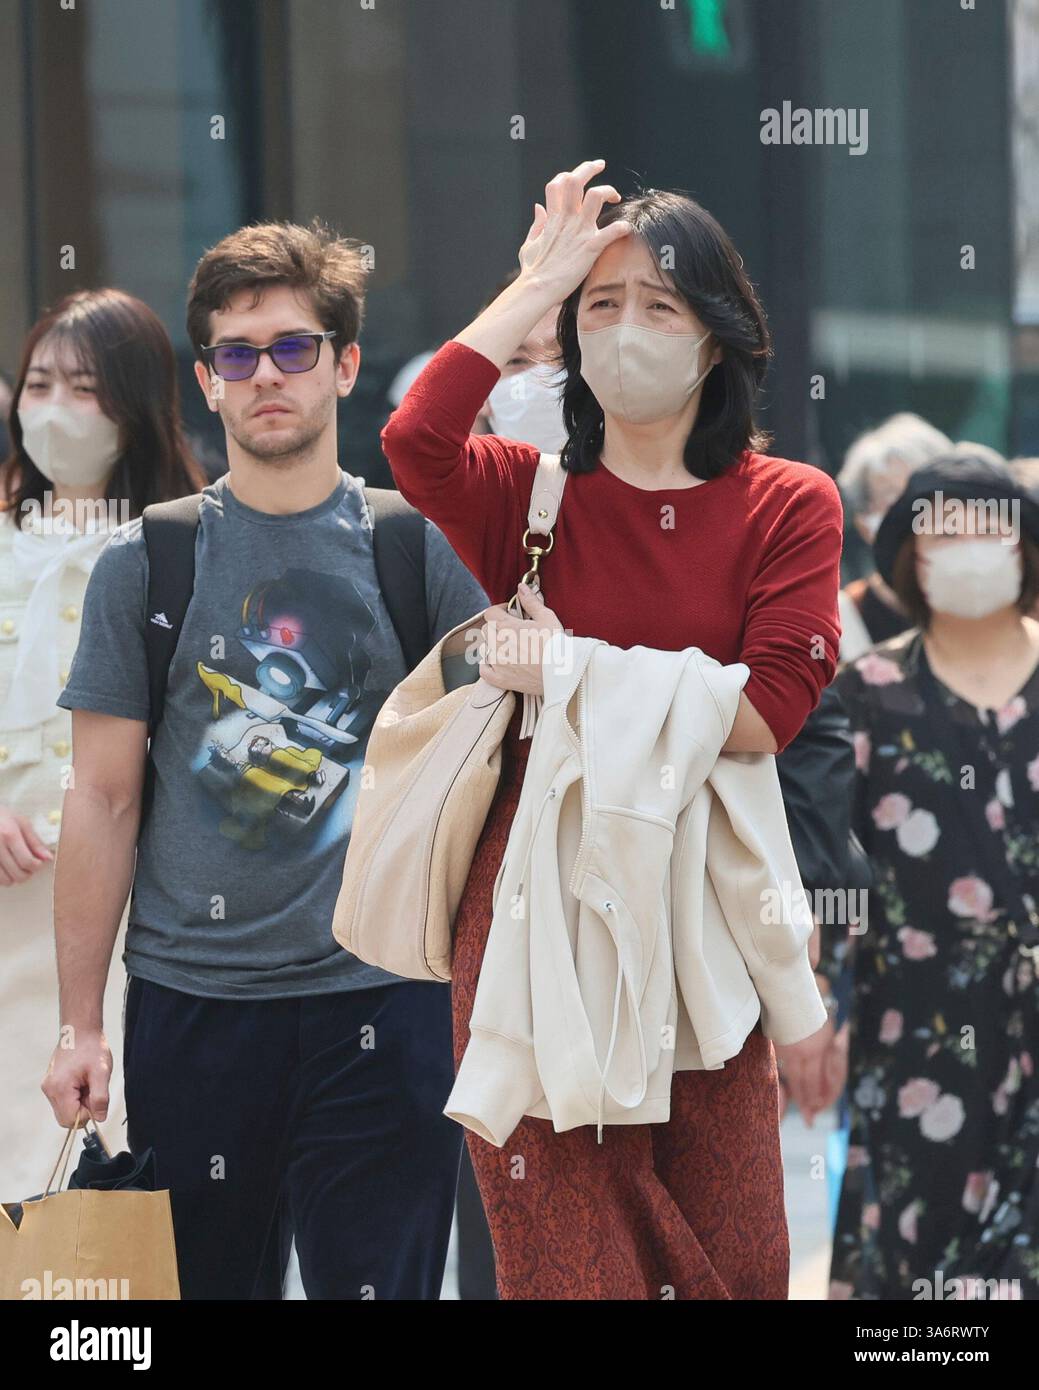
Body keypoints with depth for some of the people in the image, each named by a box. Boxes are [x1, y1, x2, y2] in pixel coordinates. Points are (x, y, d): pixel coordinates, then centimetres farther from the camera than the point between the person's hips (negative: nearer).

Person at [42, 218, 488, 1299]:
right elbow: (104, 802, 5)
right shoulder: (145, 562, 5)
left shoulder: (425, 552, 4)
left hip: (380, 1000, -1)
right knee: (204, 1280, 5)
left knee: (377, 1280, -1)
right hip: (189, 998, 1)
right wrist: (78, 1026, 2)